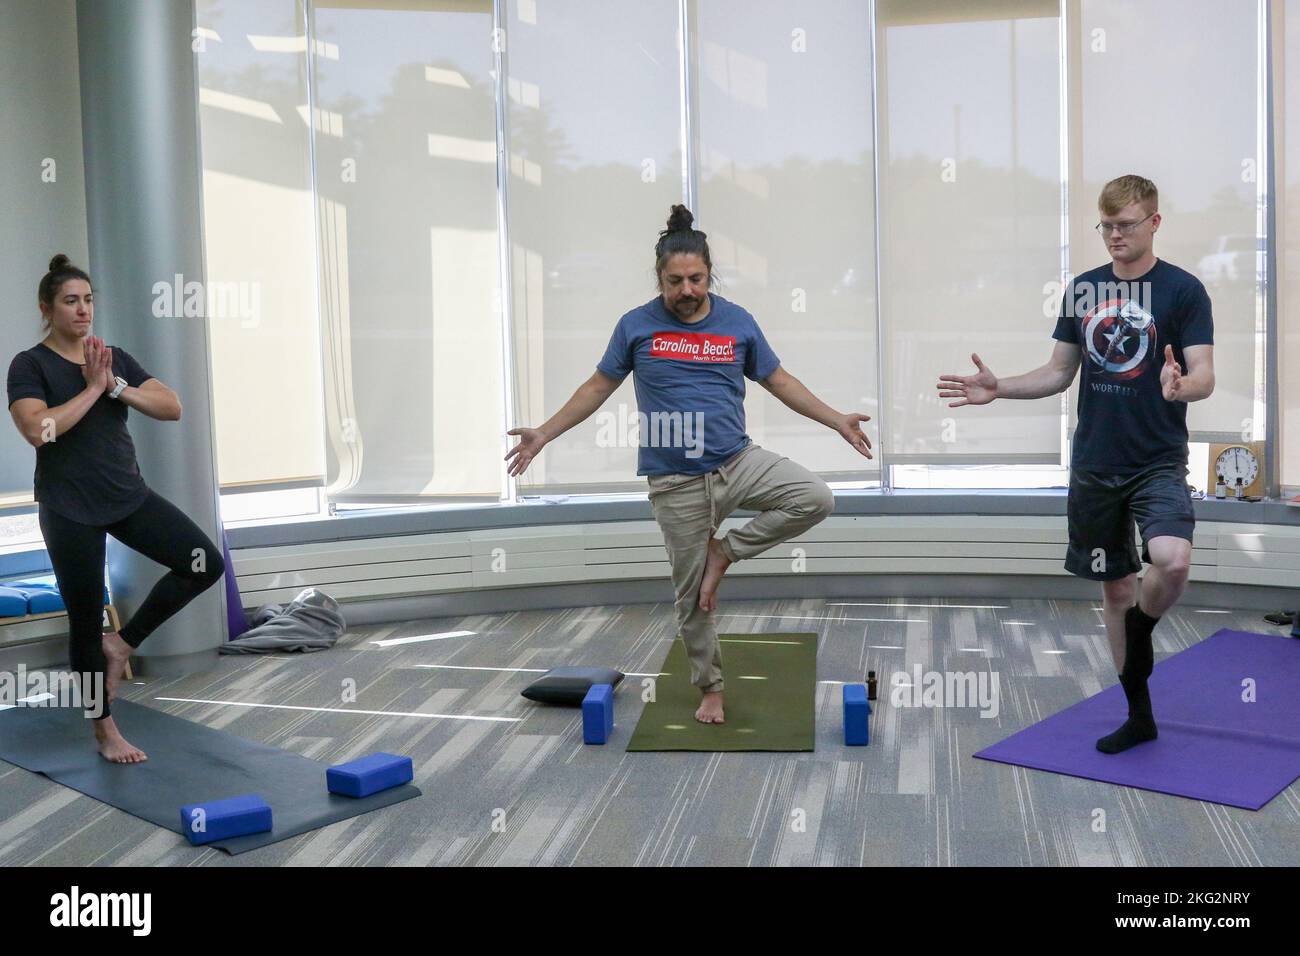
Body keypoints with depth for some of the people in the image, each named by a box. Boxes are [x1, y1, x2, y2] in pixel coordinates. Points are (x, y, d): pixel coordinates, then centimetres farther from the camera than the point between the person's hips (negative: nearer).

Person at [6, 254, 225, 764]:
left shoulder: (115, 357, 8)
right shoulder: (30, 365, -6)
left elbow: (172, 407, -1)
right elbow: (38, 429, -23)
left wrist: (115, 386, -13)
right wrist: (92, 388, -17)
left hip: (129, 495, 5)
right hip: (69, 507, -5)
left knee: (205, 563, -9)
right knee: (86, 617, 4)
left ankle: (121, 644, 10)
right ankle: (105, 732, 20)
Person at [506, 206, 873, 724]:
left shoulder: (737, 322, 2)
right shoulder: (636, 326, -2)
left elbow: (780, 381, 11)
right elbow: (598, 387, 8)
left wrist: (839, 422, 7)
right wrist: (544, 434, 3)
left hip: (738, 462, 2)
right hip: (676, 482, -2)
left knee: (815, 499, -21)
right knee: (692, 593, 5)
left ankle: (725, 550, -2)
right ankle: (709, 687, 26)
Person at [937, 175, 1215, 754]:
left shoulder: (1183, 290, -6)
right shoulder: (1083, 289, 8)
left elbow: (1204, 377, -12)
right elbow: (1060, 373, 12)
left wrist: (1182, 385, -35)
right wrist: (998, 389, -3)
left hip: (1158, 462, -4)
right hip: (1094, 464, 4)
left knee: (1172, 562, -28)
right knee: (1114, 584, 9)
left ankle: (1139, 635, 5)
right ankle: (1138, 714, 23)